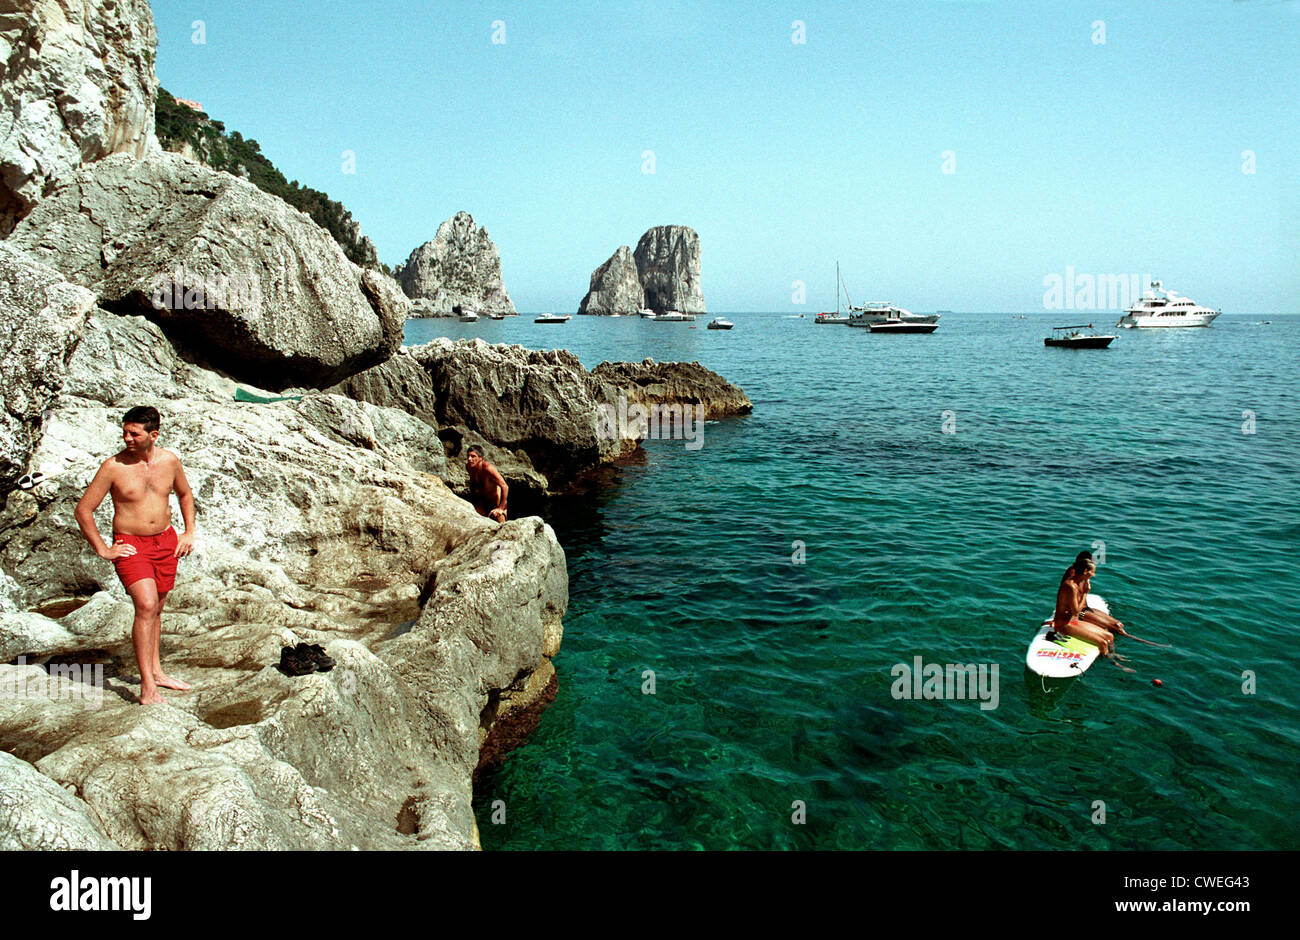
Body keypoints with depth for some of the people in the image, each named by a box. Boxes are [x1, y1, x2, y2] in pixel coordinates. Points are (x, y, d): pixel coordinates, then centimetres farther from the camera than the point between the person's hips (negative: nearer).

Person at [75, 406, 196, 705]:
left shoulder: (170, 461, 0)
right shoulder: (114, 467, -12)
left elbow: (185, 494, 20)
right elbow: (83, 510, -5)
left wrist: (189, 532, 12)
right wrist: (103, 550, -7)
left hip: (166, 541, 4)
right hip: (130, 545, -4)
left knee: (155, 608, 15)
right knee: (146, 605, -20)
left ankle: (156, 671, 31)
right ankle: (147, 688, -18)